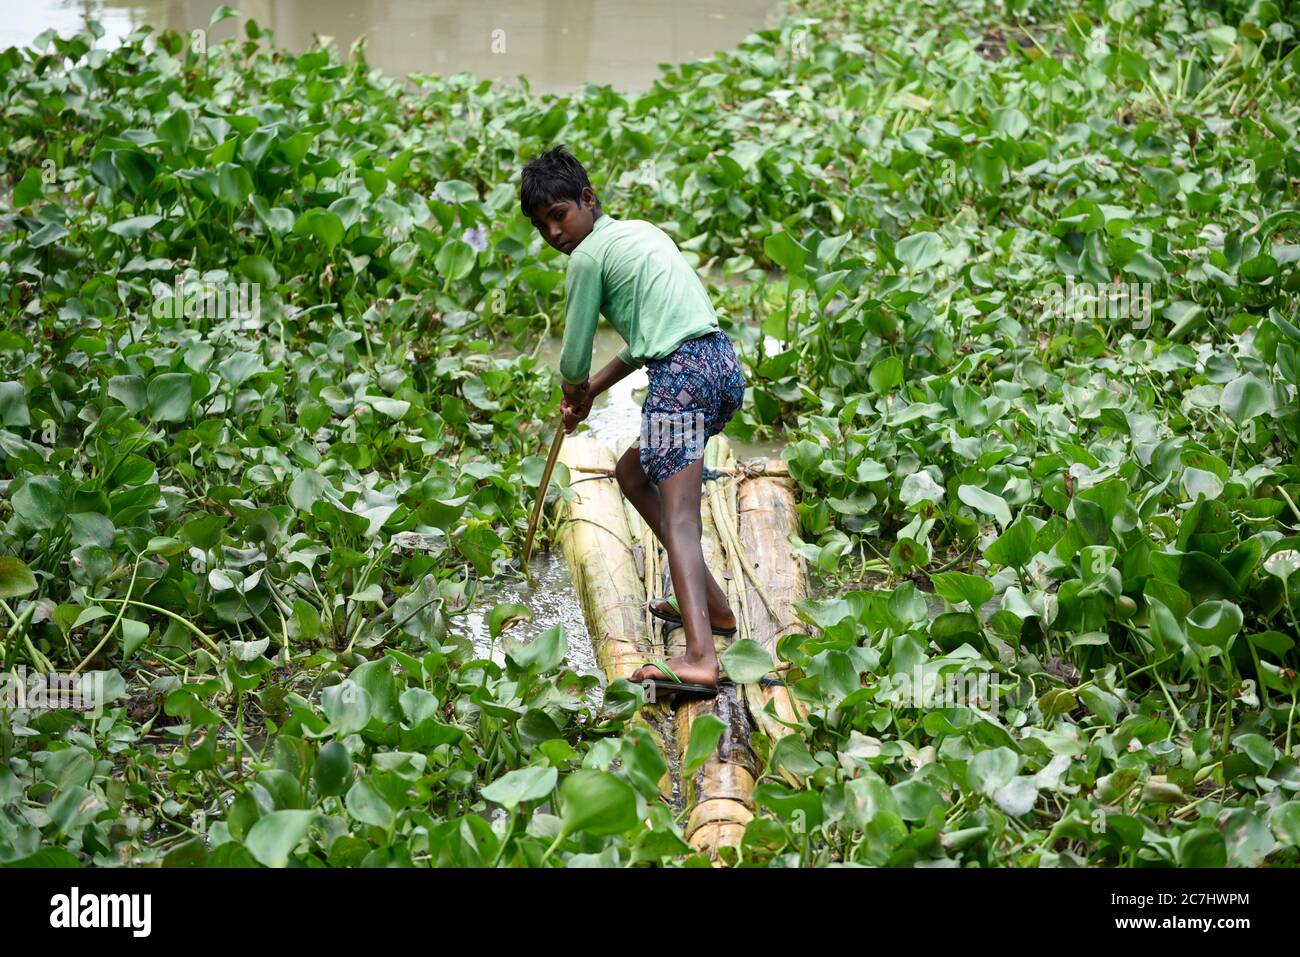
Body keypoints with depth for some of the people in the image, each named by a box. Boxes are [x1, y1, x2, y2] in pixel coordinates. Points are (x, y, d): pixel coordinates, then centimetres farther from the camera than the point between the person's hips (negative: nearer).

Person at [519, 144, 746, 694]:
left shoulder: (587, 257, 0)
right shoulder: (640, 231, 25)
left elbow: (573, 359, 6)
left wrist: (576, 393, 28)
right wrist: (592, 391, 34)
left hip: (682, 375, -9)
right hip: (721, 361, 9)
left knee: (678, 519, -17)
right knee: (632, 471, 25)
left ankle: (700, 658, -34)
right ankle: (711, 605, 23)